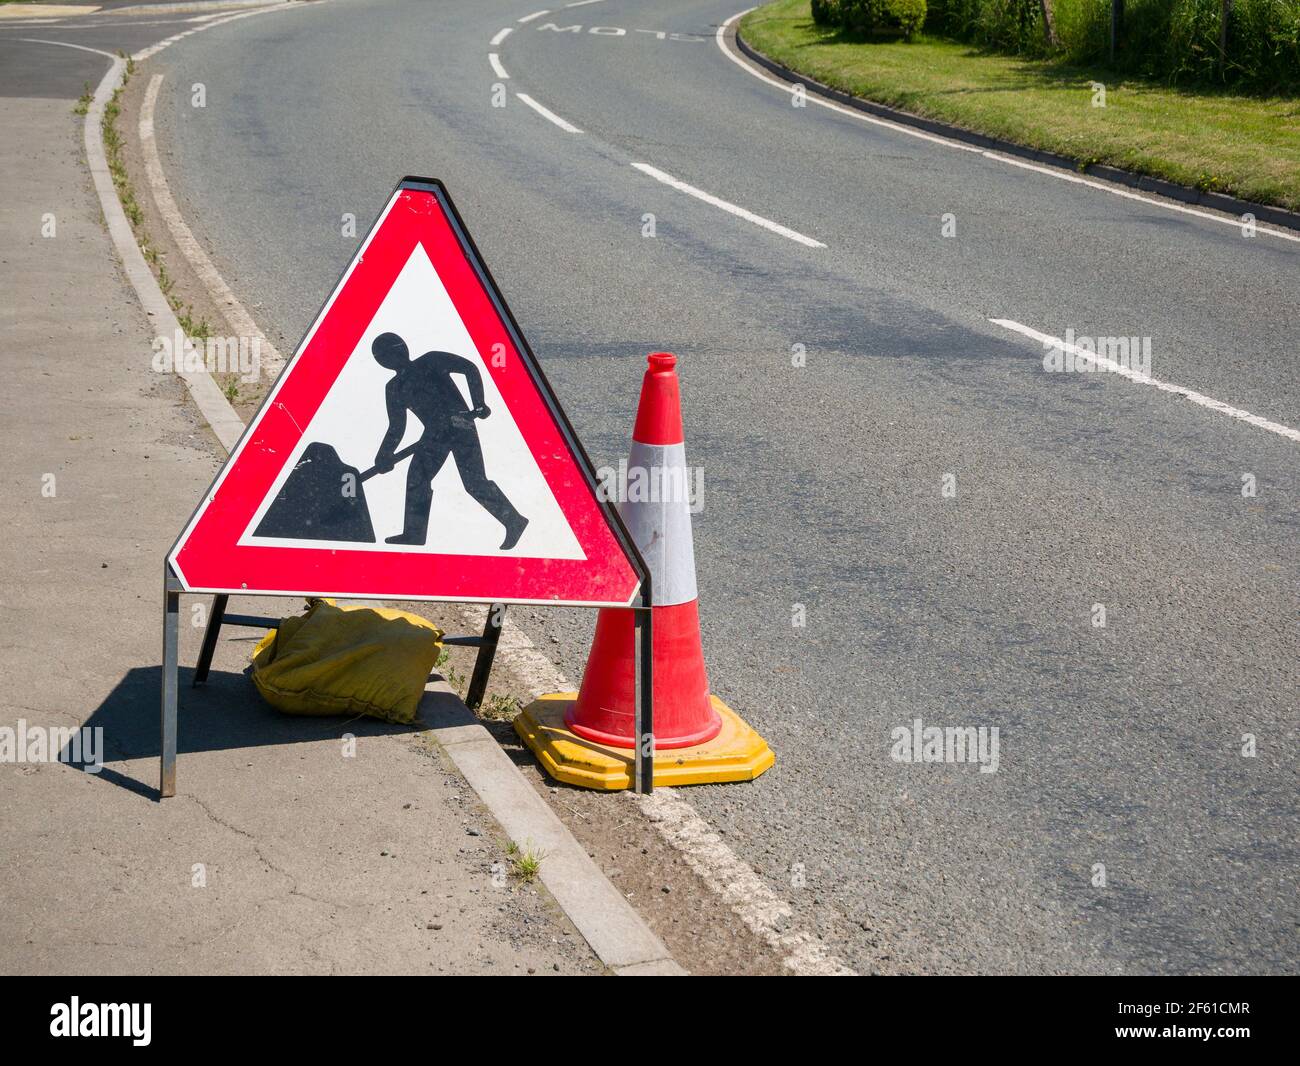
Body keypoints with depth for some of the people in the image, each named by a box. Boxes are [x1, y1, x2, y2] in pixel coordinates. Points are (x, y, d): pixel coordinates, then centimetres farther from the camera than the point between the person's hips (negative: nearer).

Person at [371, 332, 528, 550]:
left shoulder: (430, 362, 1)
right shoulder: (393, 389, 18)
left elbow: (469, 368, -6)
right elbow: (397, 428, 21)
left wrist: (478, 403, -15)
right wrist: (384, 455, 8)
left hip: (459, 425, -6)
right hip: (434, 434, 6)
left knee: (475, 482, -12)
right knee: (416, 478, 1)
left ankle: (514, 522, -5)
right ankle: (413, 534, 10)